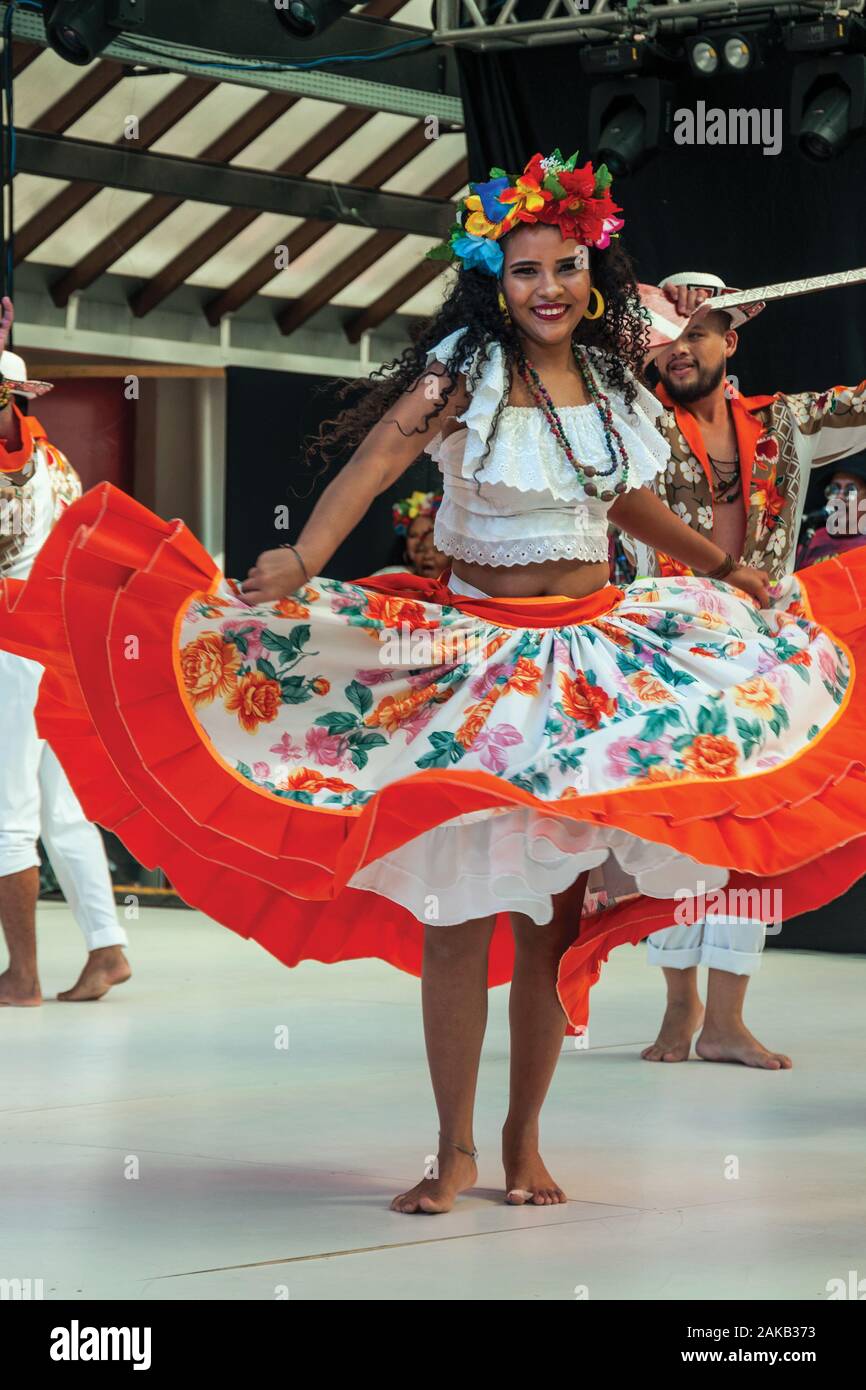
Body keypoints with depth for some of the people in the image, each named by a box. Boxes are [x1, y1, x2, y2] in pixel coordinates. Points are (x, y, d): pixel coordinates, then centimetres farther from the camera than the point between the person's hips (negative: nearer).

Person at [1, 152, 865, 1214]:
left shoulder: (610, 381, 7)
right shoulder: (464, 372, -9)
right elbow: (372, 462, -26)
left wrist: (727, 571, 36)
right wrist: (303, 559, -43)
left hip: (593, 664, 4)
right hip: (472, 656, -4)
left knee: (554, 914, 4)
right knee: (459, 908, -6)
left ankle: (525, 1141, 15)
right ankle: (455, 1149, 4)